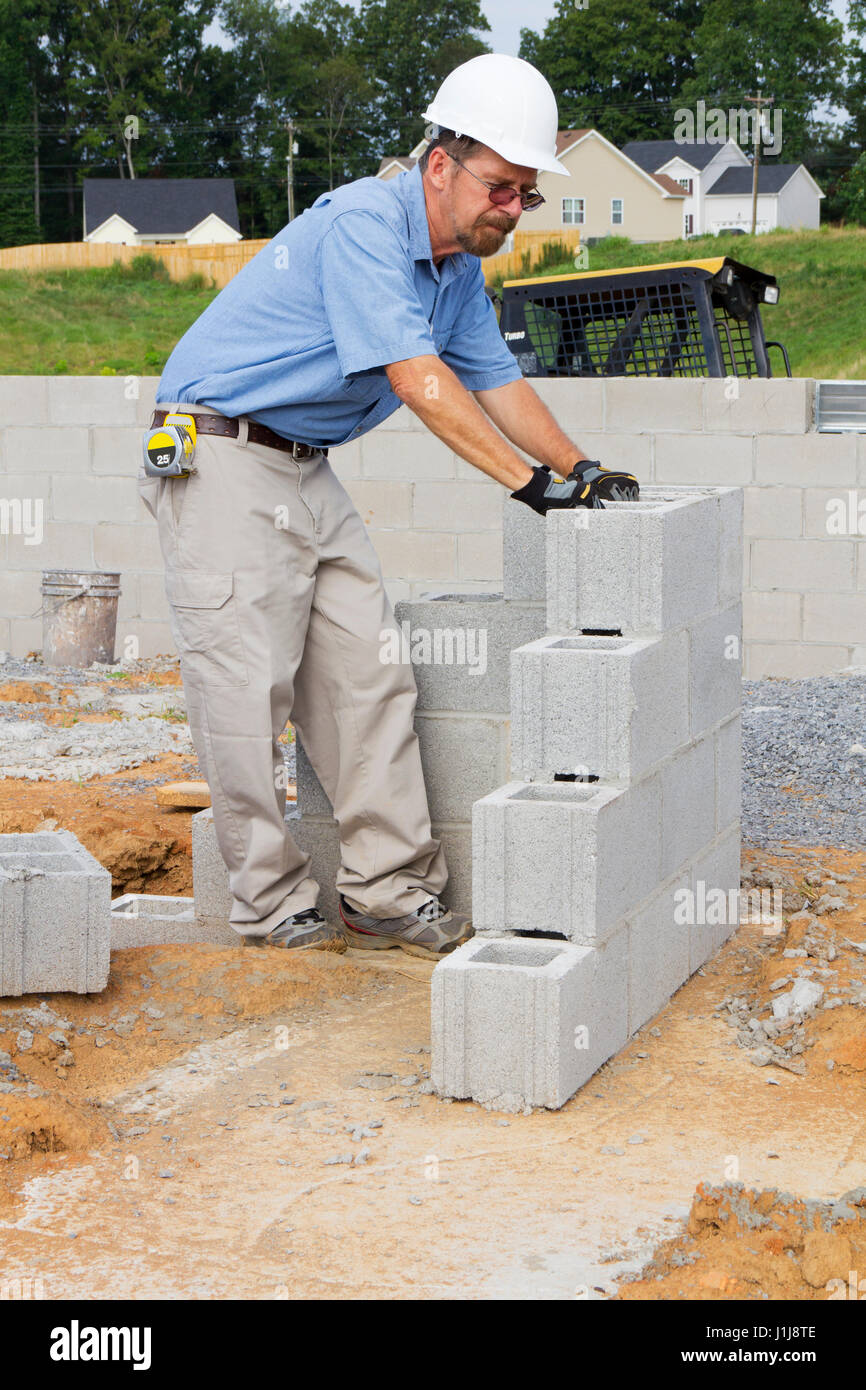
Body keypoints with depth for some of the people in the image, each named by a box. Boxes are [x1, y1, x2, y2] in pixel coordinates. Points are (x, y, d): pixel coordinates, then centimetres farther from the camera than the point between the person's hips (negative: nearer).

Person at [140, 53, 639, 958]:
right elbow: (418, 379, -28)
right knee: (249, 686, -7)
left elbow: (495, 380, 18)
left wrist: (578, 469, 5)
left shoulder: (460, 268, 10)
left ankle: (389, 891, 6)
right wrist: (527, 481, -29)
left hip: (308, 469, 9)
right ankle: (272, 908, 3)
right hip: (220, 464, -9)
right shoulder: (364, 223, -20)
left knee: (365, 673, 3)